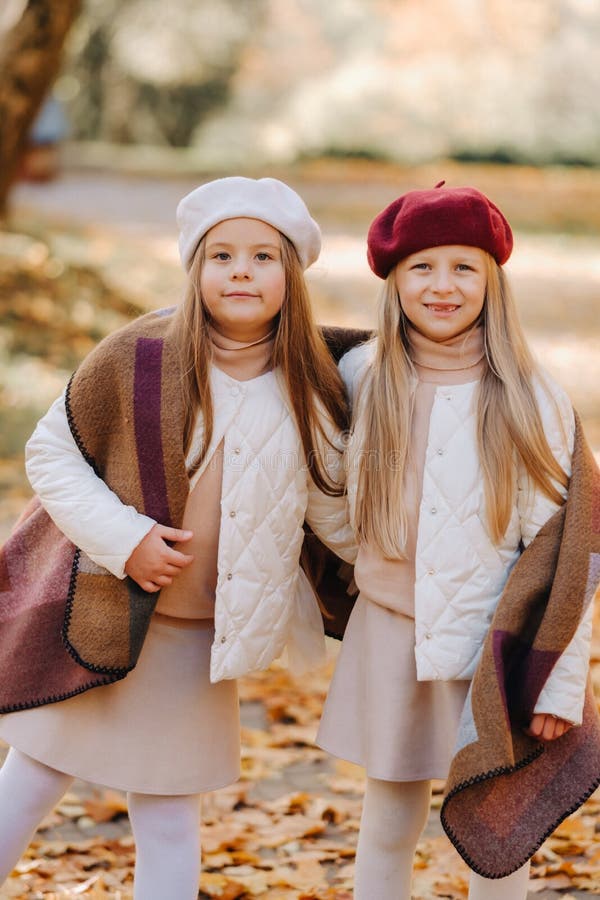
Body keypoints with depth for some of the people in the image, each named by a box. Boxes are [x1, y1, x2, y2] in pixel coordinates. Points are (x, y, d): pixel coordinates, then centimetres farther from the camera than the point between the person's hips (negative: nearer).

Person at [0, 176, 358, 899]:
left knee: (168, 816, 11)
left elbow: (336, 508, 8)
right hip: (93, 615, -2)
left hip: (194, 639, 2)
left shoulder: (311, 392, -4)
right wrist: (125, 539, -16)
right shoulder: (135, 357, -14)